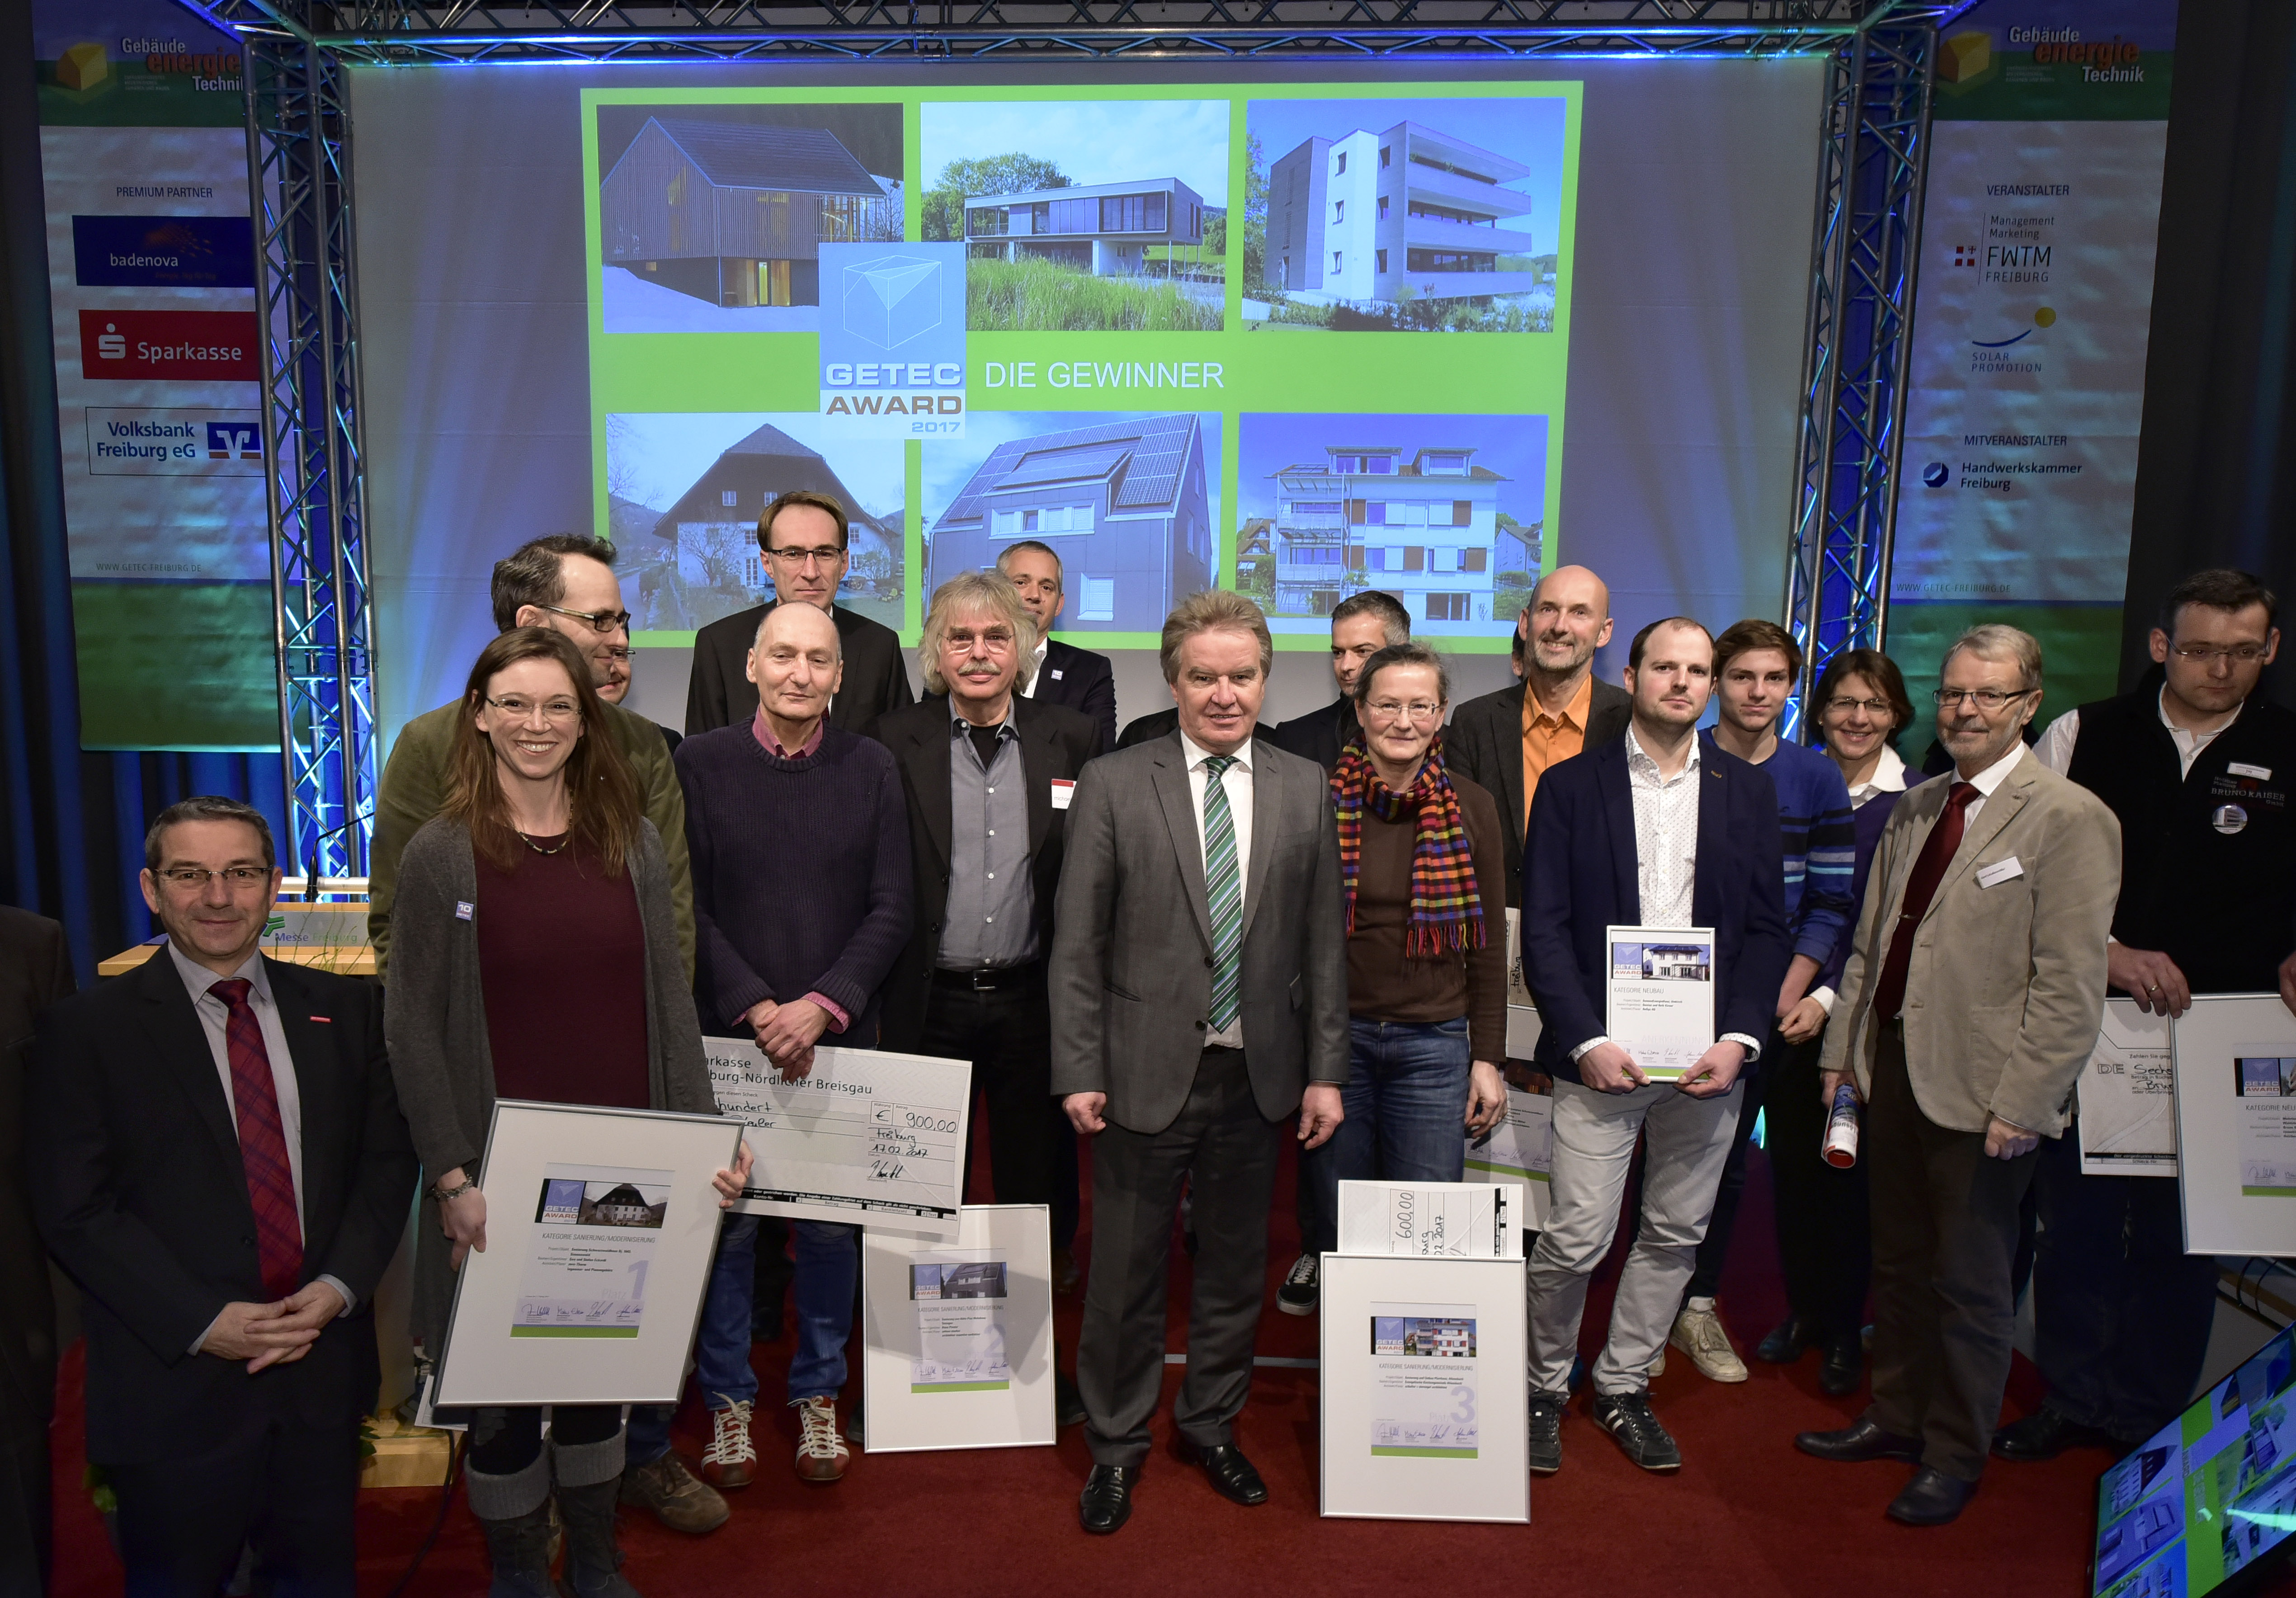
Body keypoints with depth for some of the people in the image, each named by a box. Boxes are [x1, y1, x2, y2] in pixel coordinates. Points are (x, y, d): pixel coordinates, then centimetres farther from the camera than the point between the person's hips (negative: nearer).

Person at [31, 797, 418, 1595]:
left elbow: (388, 1158, 5)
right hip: (173, 1384, -2)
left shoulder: (343, 1008, 4)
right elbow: (76, 1210, -8)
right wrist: (203, 1323, -15)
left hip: (324, 1360, 3)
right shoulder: (86, 1030, -5)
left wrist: (339, 1286, -10)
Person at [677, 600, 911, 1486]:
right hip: (728, 1037, -1)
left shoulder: (872, 768, 2)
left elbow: (891, 912, 0)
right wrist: (757, 1010, -12)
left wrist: (823, 1005, -12)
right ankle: (729, 1397, 27)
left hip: (840, 1035, 1)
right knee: (725, 1221, 8)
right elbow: (688, 909, -4)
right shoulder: (699, 763, -1)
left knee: (831, 1222, 10)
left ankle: (818, 1394, 29)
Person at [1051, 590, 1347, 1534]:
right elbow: (1077, 944, -5)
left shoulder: (1303, 790, 3)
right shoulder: (1113, 785, -5)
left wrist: (1325, 1071, 2)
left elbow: (1323, 943, 5)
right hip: (1146, 1074, -2)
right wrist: (1078, 1072, -8)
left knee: (1236, 1267, 17)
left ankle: (1211, 1424, 38)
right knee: (1126, 1273, 9)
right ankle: (1116, 1444, 30)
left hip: (1256, 1076, 3)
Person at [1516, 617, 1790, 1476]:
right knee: (1575, 1238, -3)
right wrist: (1587, 1041, -12)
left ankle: (1624, 1385, 31)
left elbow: (1766, 929, 6)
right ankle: (1543, 1389, 19)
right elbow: (1543, 930, -3)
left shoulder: (1749, 790, 8)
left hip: (1709, 1054, 3)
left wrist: (1740, 1037, -7)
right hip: (1602, 1050, -3)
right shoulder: (1571, 785, 1)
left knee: (1675, 1234, 12)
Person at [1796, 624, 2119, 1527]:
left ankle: (1956, 1456, 27)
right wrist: (1842, 1047, 11)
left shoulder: (2070, 819, -12)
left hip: (1980, 1095, -6)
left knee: (1969, 1285, 9)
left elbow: (2071, 987, -15)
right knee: (1898, 1264, 19)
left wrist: (2023, 1105, -18)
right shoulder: (1915, 807, 10)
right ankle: (1897, 1418, 36)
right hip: (1893, 1070, 6)